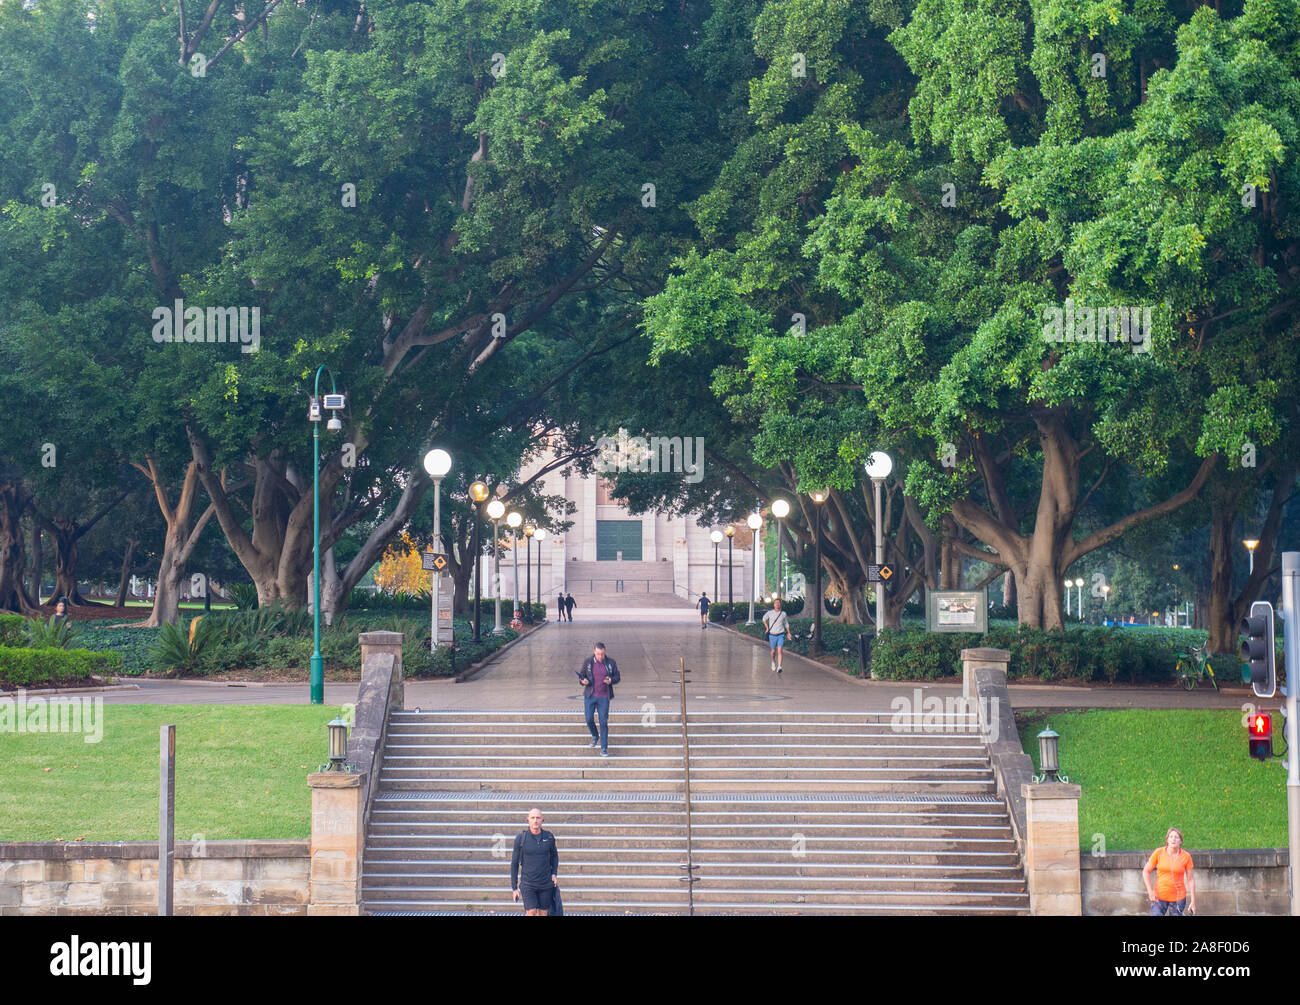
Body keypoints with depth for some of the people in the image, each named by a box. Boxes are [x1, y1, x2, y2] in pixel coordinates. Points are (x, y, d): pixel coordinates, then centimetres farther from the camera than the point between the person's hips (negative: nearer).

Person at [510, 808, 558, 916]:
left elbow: (554, 855, 19)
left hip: (546, 884, 3)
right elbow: (514, 863, 0)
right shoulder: (520, 838, -7)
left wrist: (554, 874, 2)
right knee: (531, 915, -15)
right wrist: (514, 888, -1)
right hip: (528, 884, -3)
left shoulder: (549, 837, -1)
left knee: (543, 915, 6)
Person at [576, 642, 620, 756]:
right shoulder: (587, 662, -2)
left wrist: (611, 680, -16)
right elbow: (582, 675, 7)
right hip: (590, 696, 1)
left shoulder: (611, 663, -2)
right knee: (589, 719, 5)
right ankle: (595, 736, 37)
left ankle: (604, 748, 3)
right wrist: (583, 681, -16)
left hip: (603, 697, -1)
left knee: (603, 722, -3)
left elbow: (617, 677, 6)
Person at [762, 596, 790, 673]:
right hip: (772, 635, 1)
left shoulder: (783, 614, 0)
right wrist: (767, 628, 10)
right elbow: (764, 619, 16)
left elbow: (786, 623, 14)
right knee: (773, 651, 13)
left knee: (780, 650, -16)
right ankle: (773, 662, 43)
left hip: (781, 635, -1)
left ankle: (779, 667, -23)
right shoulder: (770, 613, -4)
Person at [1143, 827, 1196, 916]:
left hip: (1178, 897, 0)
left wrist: (1193, 901, -1)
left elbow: (1190, 880, 1)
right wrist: (1150, 891, -7)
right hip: (1159, 896, 0)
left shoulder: (1186, 857, -4)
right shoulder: (1159, 852, -4)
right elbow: (1146, 871, 3)